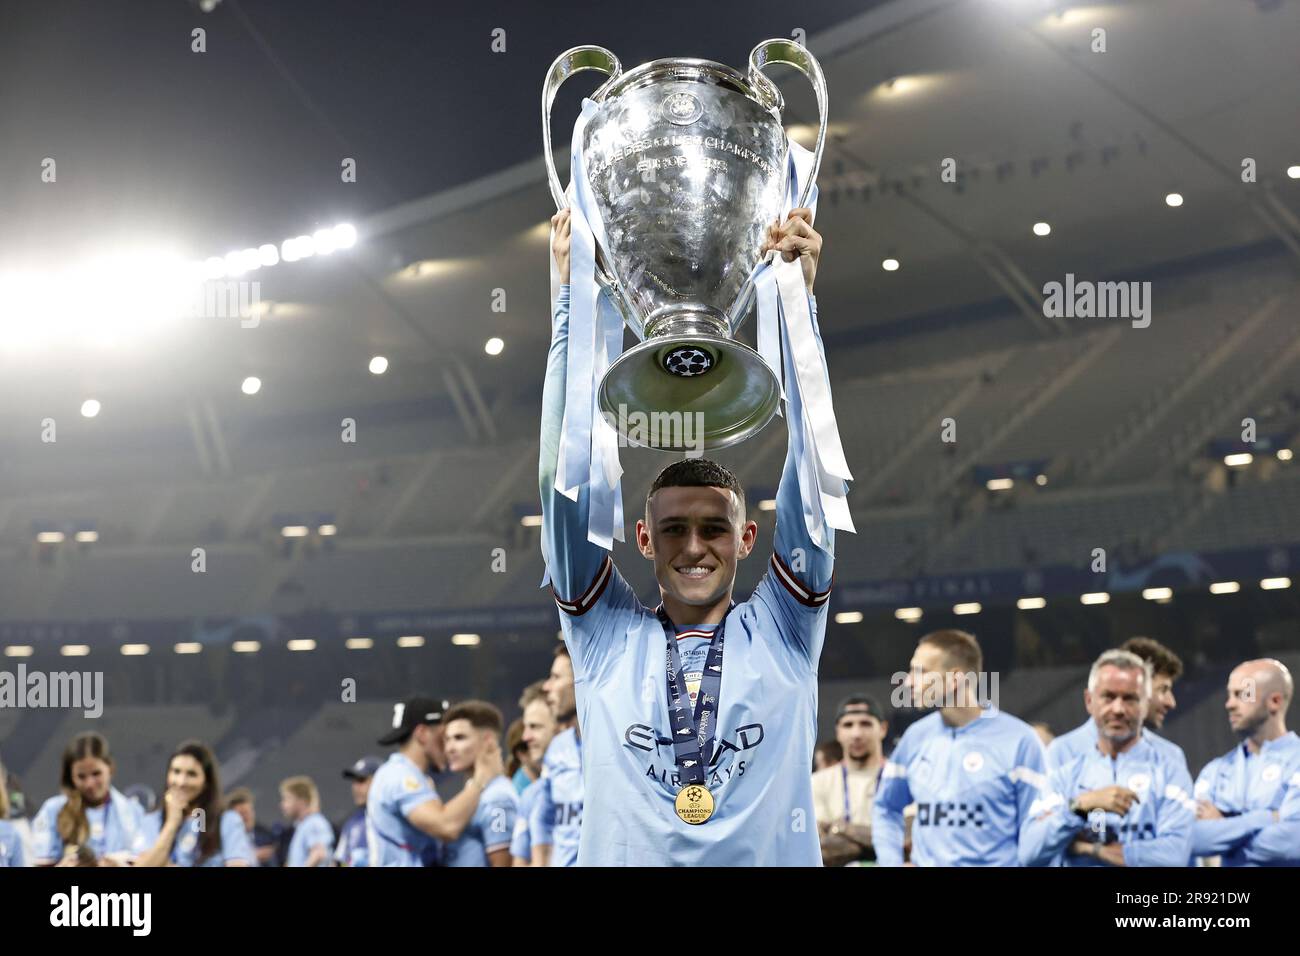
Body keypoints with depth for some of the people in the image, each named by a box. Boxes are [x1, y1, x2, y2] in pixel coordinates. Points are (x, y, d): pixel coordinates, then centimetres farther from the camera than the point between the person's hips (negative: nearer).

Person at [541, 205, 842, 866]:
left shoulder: (782, 633, 13)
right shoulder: (607, 636, 14)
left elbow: (810, 471, 7)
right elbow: (563, 478, 8)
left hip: (772, 856, 0)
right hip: (622, 857, 0)